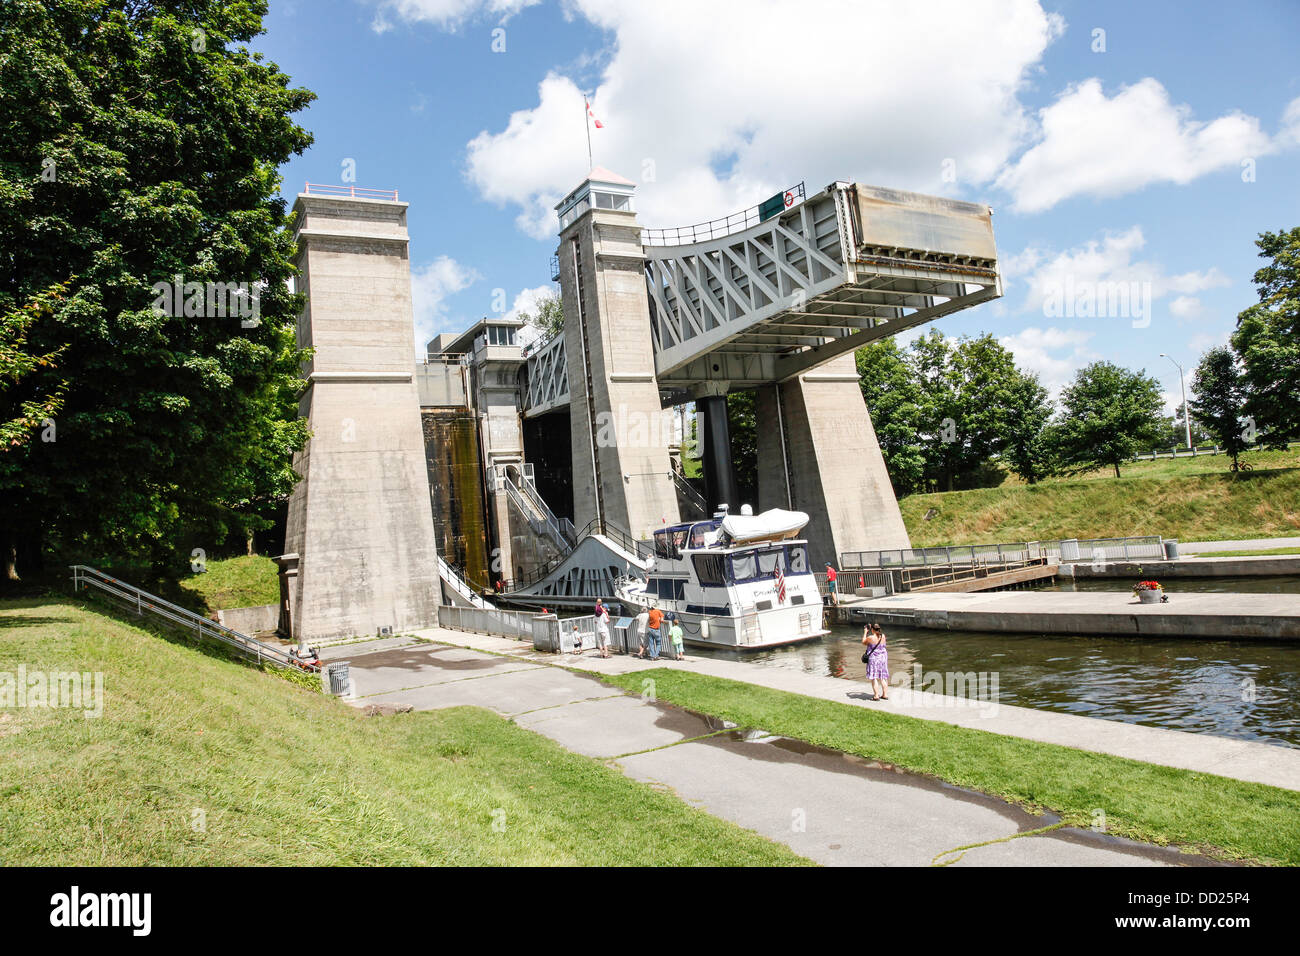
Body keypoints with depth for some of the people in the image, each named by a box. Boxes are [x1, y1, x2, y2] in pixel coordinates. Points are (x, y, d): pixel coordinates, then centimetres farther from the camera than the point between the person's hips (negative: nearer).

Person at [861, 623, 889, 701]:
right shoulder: (883, 636, 0)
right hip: (883, 658, 6)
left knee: (874, 678, -1)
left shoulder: (870, 637, -16)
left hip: (874, 659, -6)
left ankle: (876, 696, -4)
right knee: (883, 678, 13)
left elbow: (863, 642, 3)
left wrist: (865, 632, 13)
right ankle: (885, 694, 16)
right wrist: (870, 629, 25)